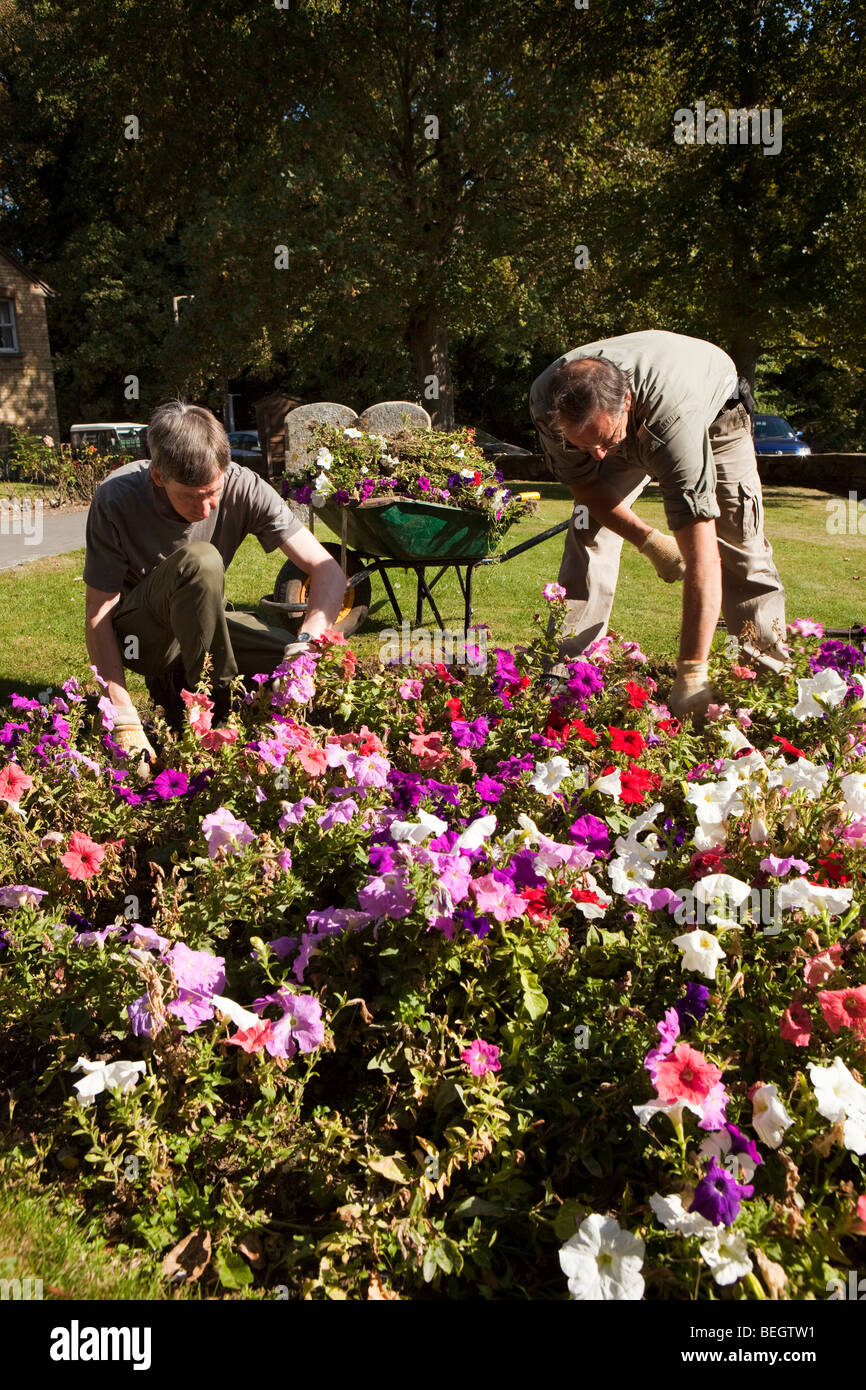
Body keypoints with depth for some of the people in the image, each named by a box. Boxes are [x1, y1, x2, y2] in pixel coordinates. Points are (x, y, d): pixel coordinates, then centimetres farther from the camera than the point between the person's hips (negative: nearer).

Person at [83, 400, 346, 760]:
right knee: (201, 560, -34)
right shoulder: (117, 500, -25)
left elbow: (328, 571, -21)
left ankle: (176, 685, 4)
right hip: (137, 633, -4)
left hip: (199, 627, 4)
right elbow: (97, 615, -22)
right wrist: (125, 720, -32)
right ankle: (211, 712, -17)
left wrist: (306, 644, -40)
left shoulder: (243, 487, -20)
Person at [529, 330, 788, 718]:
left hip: (714, 406, -3)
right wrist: (648, 540, -20)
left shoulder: (672, 418, -49)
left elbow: (701, 555, -51)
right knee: (588, 531, -12)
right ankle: (565, 668, -6)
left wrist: (691, 672, -52)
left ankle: (771, 671, -2)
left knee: (740, 541, -14)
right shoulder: (547, 401, -37)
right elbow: (583, 483, -15)